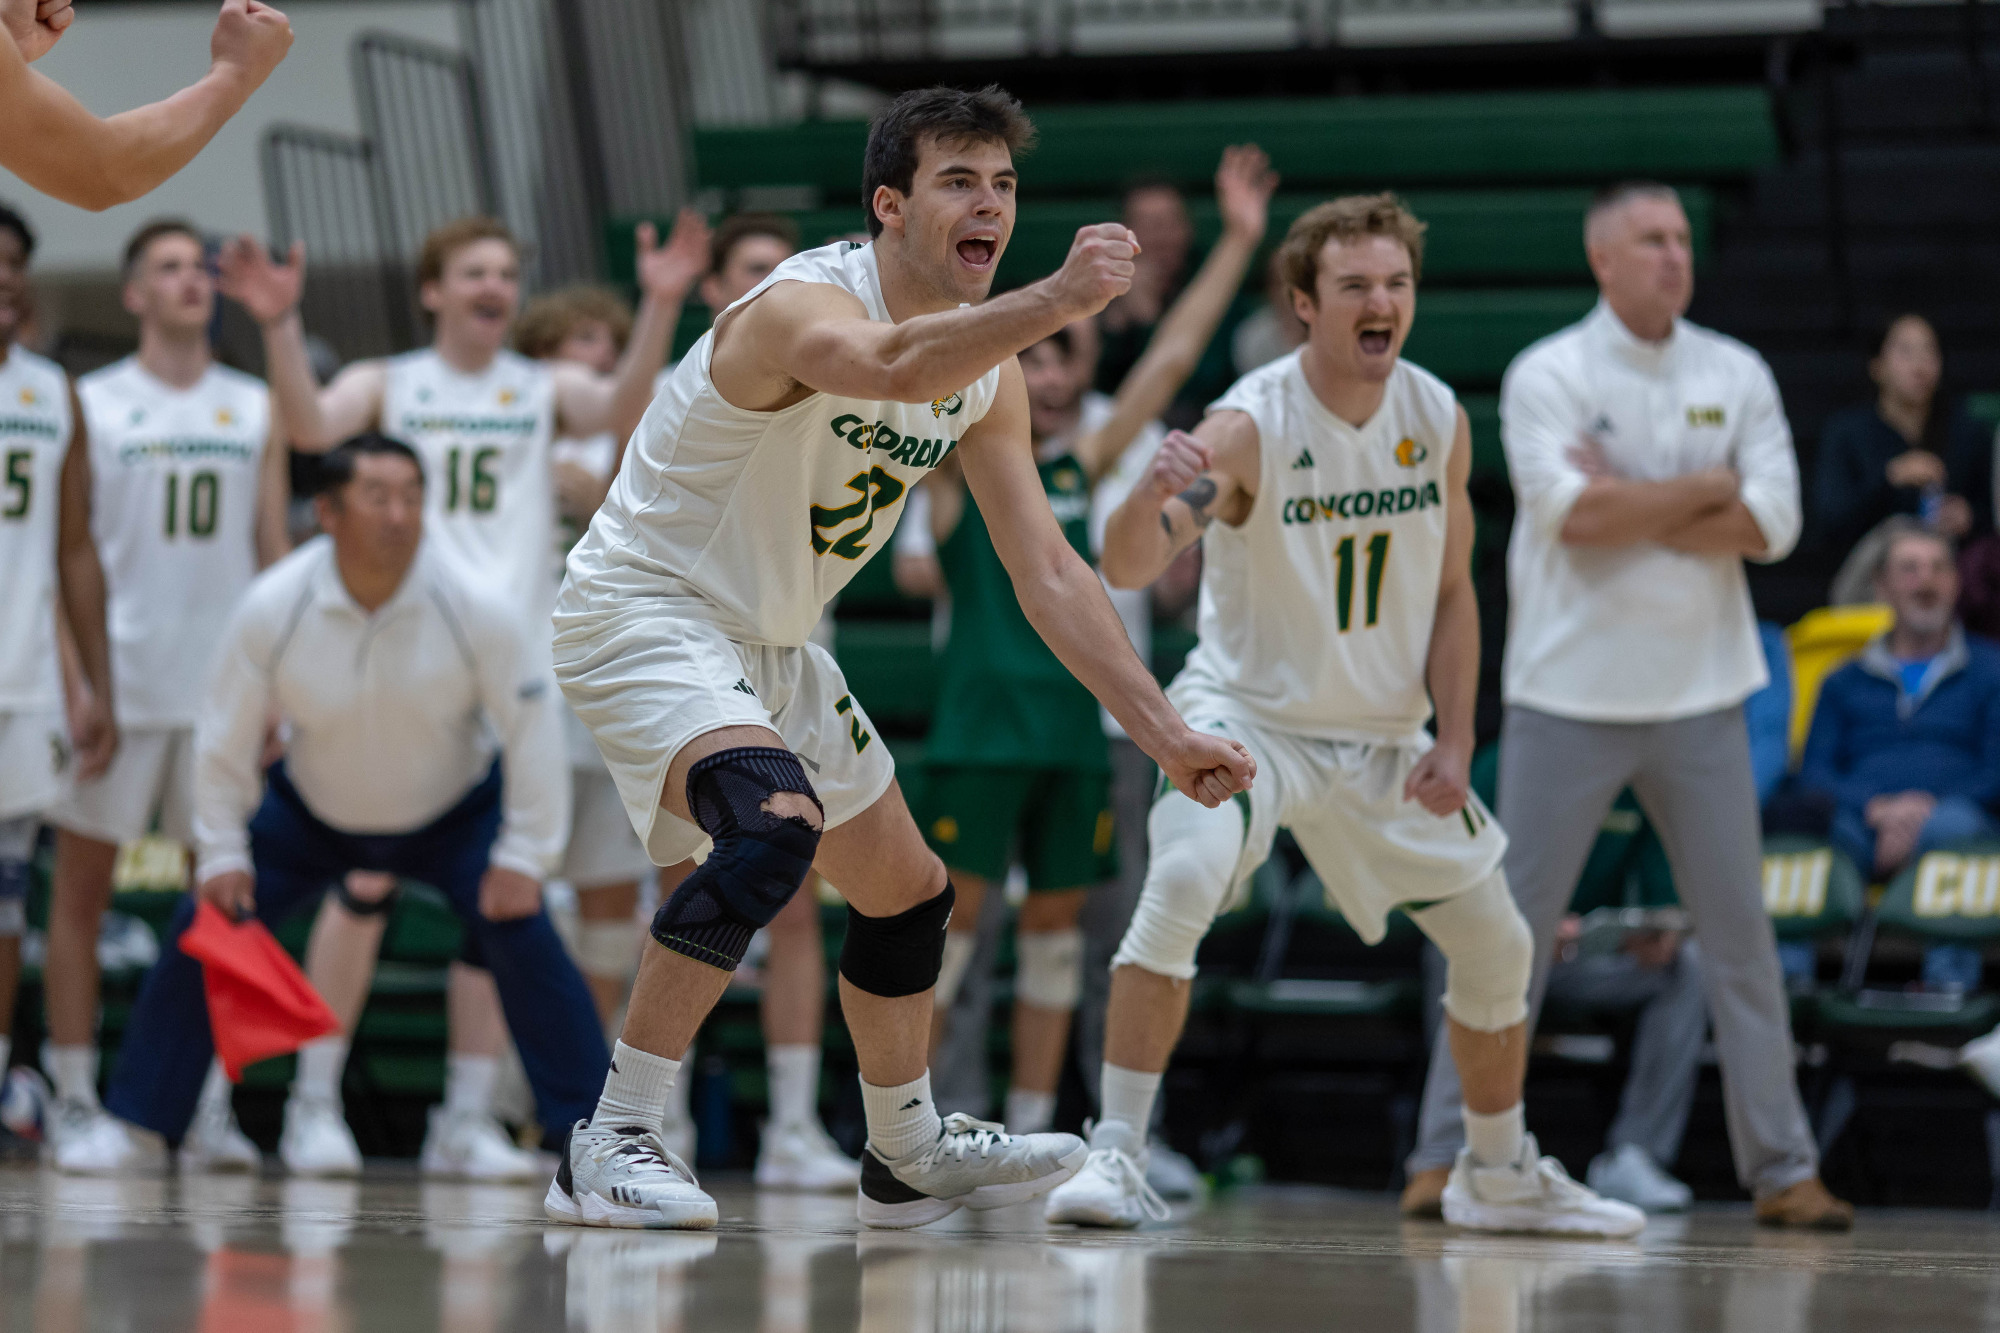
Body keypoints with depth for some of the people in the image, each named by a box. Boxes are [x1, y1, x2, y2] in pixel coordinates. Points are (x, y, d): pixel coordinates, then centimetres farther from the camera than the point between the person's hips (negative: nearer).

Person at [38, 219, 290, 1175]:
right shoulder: (90, 403, 3)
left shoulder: (255, 408, 11)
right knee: (81, 887, 0)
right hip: (115, 681, -2)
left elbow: (272, 548, 12)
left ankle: (212, 1106, 5)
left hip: (223, 685, 2)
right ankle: (73, 1103, 6)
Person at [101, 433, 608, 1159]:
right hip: (311, 813, 1)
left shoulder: (474, 607, -27)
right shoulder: (271, 609, -24)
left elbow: (532, 728, -18)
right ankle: (135, 1122, 6)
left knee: (521, 931, -21)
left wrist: (523, 855, -19)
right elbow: (225, 737, -11)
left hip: (454, 812, -1)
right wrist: (222, 851, -11)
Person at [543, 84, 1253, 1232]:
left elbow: (1046, 568, 4)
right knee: (776, 825, -33)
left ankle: (909, 1157, 40)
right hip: (643, 610, -9)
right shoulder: (805, 304, -26)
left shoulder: (988, 364, 0)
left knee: (909, 891, 17)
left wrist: (1163, 731, -3)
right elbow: (896, 367, -51)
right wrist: (1057, 302, -63)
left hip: (766, 644, 9)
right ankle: (611, 1146, -28)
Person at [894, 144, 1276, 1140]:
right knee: (951, 915, -4)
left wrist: (1238, 239, 13)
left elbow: (1173, 356, 15)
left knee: (1055, 925, 7)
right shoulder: (957, 460, 2)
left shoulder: (1082, 461, 14)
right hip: (980, 727, -5)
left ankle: (1029, 1130, 14)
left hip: (1077, 722, 5)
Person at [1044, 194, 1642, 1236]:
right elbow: (1128, 568, -36)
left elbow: (1450, 593, 5)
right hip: (1247, 711, -5)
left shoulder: (1438, 420, -6)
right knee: (1183, 879, -33)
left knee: (1496, 947, 11)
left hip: (1384, 737, 5)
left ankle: (1499, 1174, 35)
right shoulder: (1250, 427, -23)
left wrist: (1453, 742, -6)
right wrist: (1154, 494, -58)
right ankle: (1115, 1152, -25)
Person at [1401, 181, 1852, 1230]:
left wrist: (1629, 507, -11)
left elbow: (1772, 525, -3)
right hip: (1568, 699, -3)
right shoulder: (1546, 376, -3)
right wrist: (1707, 490, -7)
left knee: (1740, 934, 3)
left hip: (1701, 697, 3)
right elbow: (1572, 514, -17)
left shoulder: (1738, 377, 7)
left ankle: (1781, 1170, 8)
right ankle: (1447, 1155, 7)